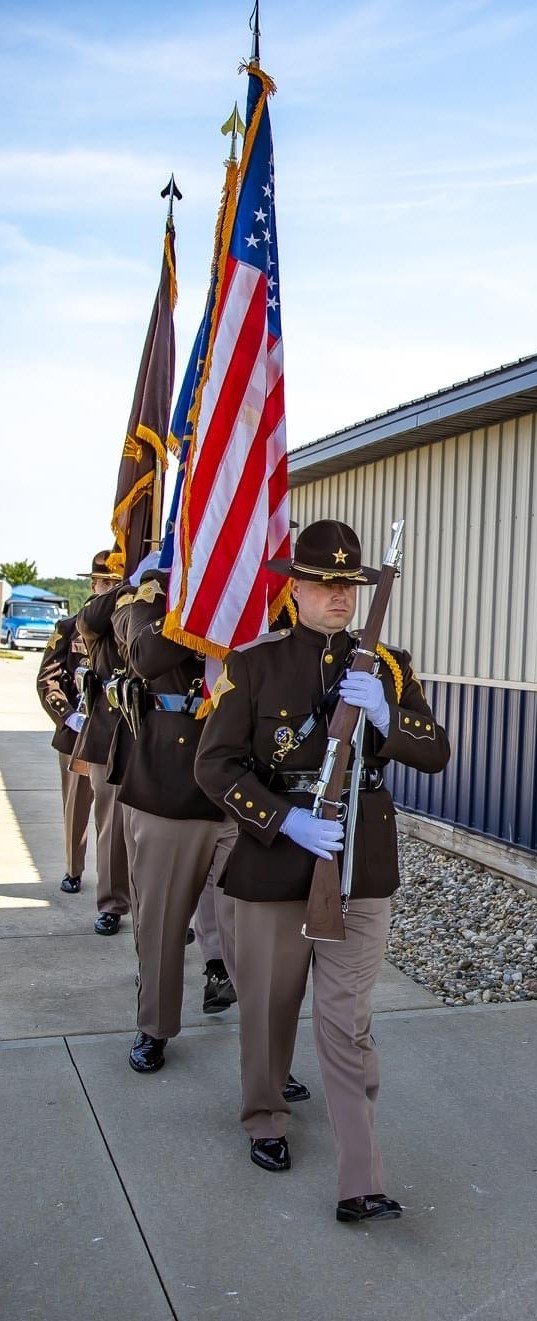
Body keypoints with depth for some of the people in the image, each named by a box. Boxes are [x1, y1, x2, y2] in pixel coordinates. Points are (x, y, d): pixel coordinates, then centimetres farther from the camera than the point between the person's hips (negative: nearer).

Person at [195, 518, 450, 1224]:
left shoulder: (389, 665, 3)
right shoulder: (253, 663, -5)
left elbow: (437, 753, 2)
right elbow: (215, 764, -8)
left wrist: (384, 716, -18)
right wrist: (287, 820, -20)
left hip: (361, 872, 1)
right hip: (273, 867, 0)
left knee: (346, 1025, 1)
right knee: (268, 1006, 16)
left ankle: (361, 1184, 9)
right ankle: (265, 1120, 41)